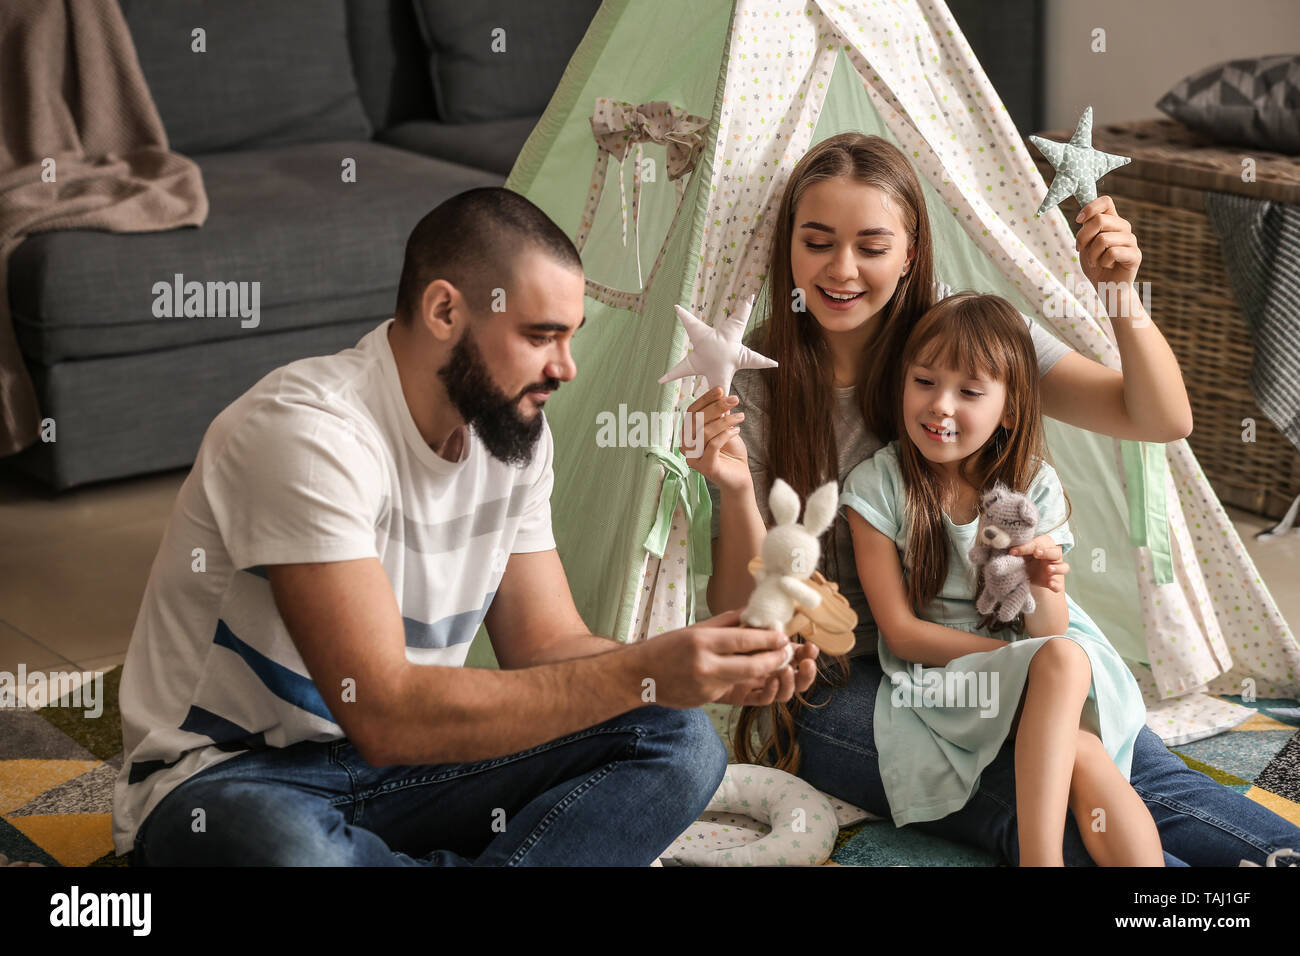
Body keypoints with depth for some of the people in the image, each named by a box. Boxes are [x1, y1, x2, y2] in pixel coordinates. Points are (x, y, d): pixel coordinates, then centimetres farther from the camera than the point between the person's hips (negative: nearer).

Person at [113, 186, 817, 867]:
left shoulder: (513, 429, 1)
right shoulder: (308, 431, -25)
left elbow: (547, 646, 4)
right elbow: (382, 713, -31)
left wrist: (715, 669, -16)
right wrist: (640, 676, -32)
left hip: (403, 759, 7)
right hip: (226, 777, -7)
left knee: (678, 743, -9)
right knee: (287, 850, -43)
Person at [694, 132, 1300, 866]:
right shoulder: (754, 385, -6)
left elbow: (1163, 421, -3)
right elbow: (746, 613, -7)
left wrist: (1124, 296, -20)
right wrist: (735, 492, -27)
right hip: (835, 687, -3)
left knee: (1149, 777, -29)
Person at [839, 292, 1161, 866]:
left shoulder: (1034, 486, -2)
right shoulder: (876, 485, -8)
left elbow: (1051, 632, -3)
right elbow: (901, 632, -9)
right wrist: (1029, 660, -15)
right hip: (940, 675, -3)